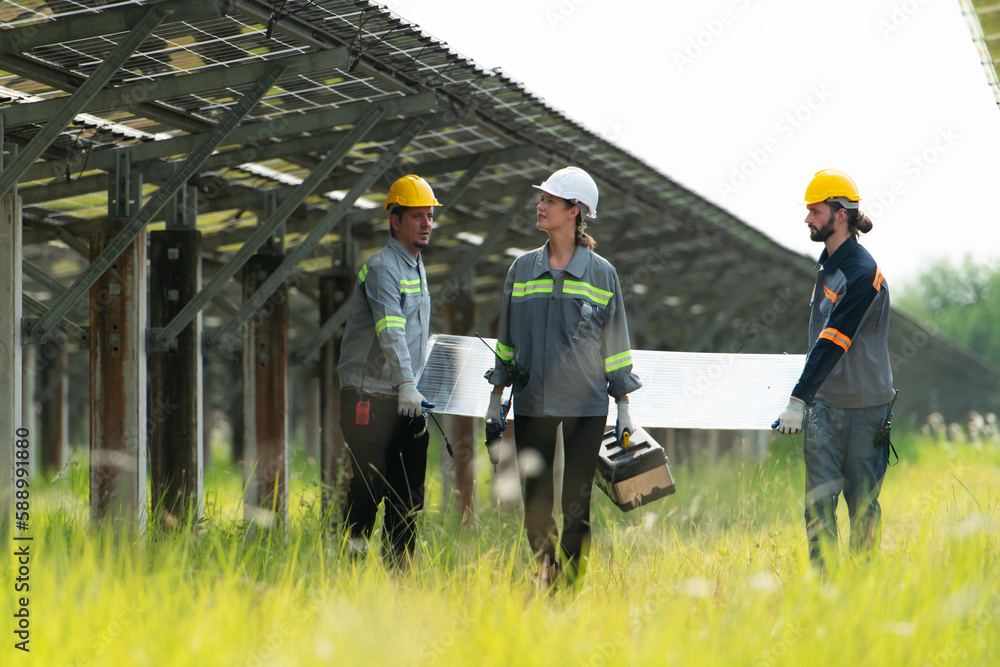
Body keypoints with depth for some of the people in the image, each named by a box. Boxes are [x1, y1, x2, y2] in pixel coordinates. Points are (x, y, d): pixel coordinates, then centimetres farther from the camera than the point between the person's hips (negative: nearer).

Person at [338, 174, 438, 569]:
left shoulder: (417, 267, 17)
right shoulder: (381, 267, -12)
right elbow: (390, 331, -26)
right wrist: (405, 384, -36)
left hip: (407, 398, 8)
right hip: (370, 398, -8)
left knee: (409, 488, 6)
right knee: (369, 485, -5)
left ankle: (400, 563, 12)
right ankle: (352, 557, 3)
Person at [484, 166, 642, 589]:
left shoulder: (601, 273, 2)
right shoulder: (522, 269, 9)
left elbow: (615, 343, 6)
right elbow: (506, 339, 15)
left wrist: (623, 404, 4)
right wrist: (497, 395, 12)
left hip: (585, 403, -2)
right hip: (532, 403, 2)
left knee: (577, 502, 0)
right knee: (535, 500, 3)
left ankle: (572, 584, 8)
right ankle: (545, 572, 19)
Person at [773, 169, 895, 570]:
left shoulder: (863, 274, -16)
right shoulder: (828, 266, 12)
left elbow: (833, 342, -24)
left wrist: (798, 400, -29)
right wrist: (805, 399, 23)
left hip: (863, 406, -7)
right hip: (824, 402, 7)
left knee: (862, 502, 3)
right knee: (818, 499, 2)